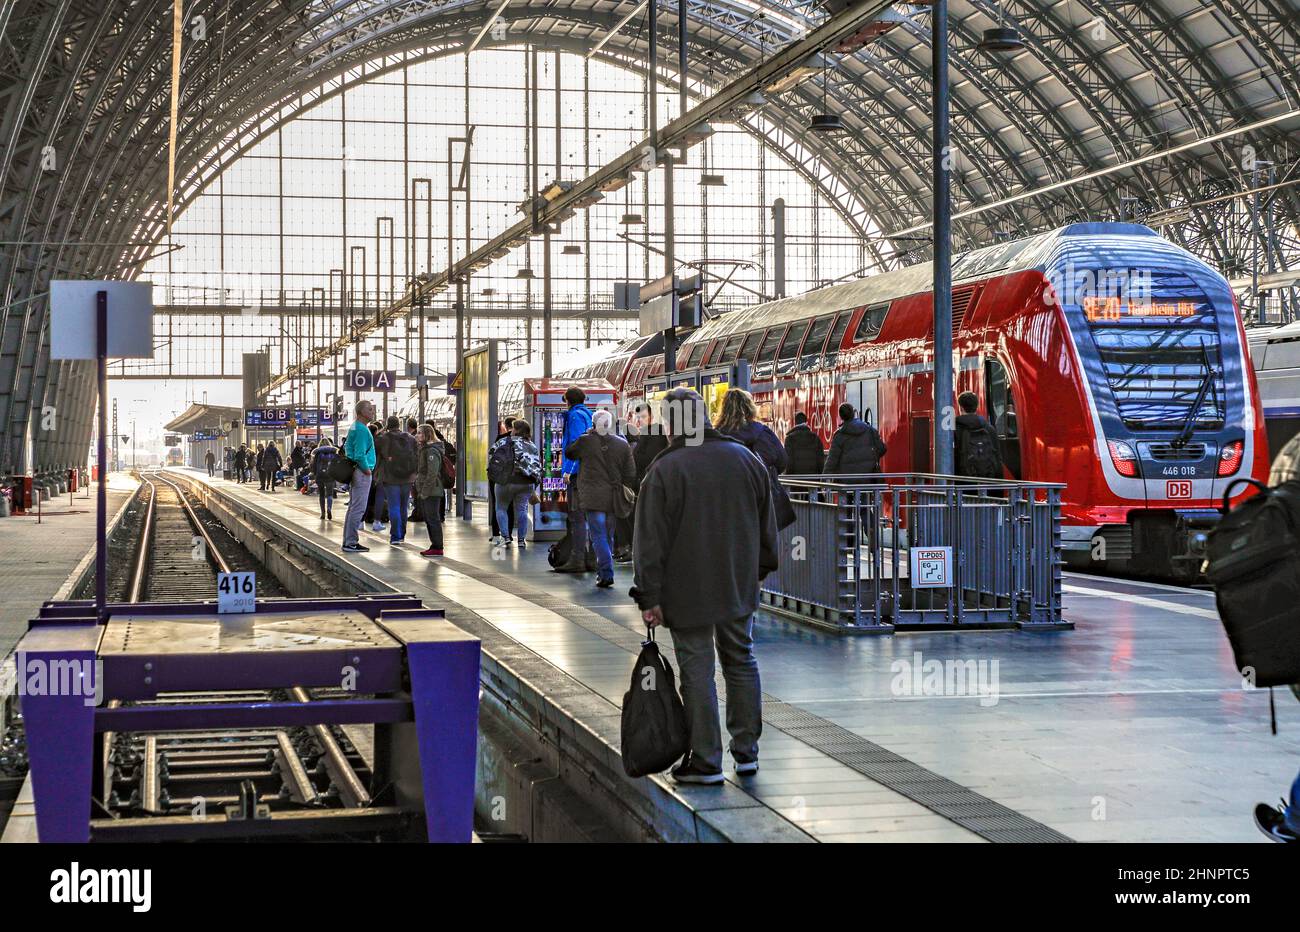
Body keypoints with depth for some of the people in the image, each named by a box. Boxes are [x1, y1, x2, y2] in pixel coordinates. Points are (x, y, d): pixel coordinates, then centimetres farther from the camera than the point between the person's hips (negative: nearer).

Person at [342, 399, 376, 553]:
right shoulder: (362, 430, -17)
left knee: (353, 507, 14)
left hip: (354, 471, 11)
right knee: (358, 509, -8)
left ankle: (348, 541, 18)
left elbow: (347, 447, 24)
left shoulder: (354, 427, 15)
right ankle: (351, 543, -7)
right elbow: (360, 455, -23)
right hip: (362, 473, -11)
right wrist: (367, 469, -11)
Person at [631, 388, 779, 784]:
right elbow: (767, 525, 13)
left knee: (697, 670, 1)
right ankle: (746, 752, 22)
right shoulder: (746, 459, 5)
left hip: (688, 592, -5)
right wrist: (760, 569, 25)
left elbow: (651, 541, -13)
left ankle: (706, 760, 4)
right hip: (739, 588, 5)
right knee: (741, 662, 16)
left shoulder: (665, 469, -13)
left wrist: (649, 597, -8)